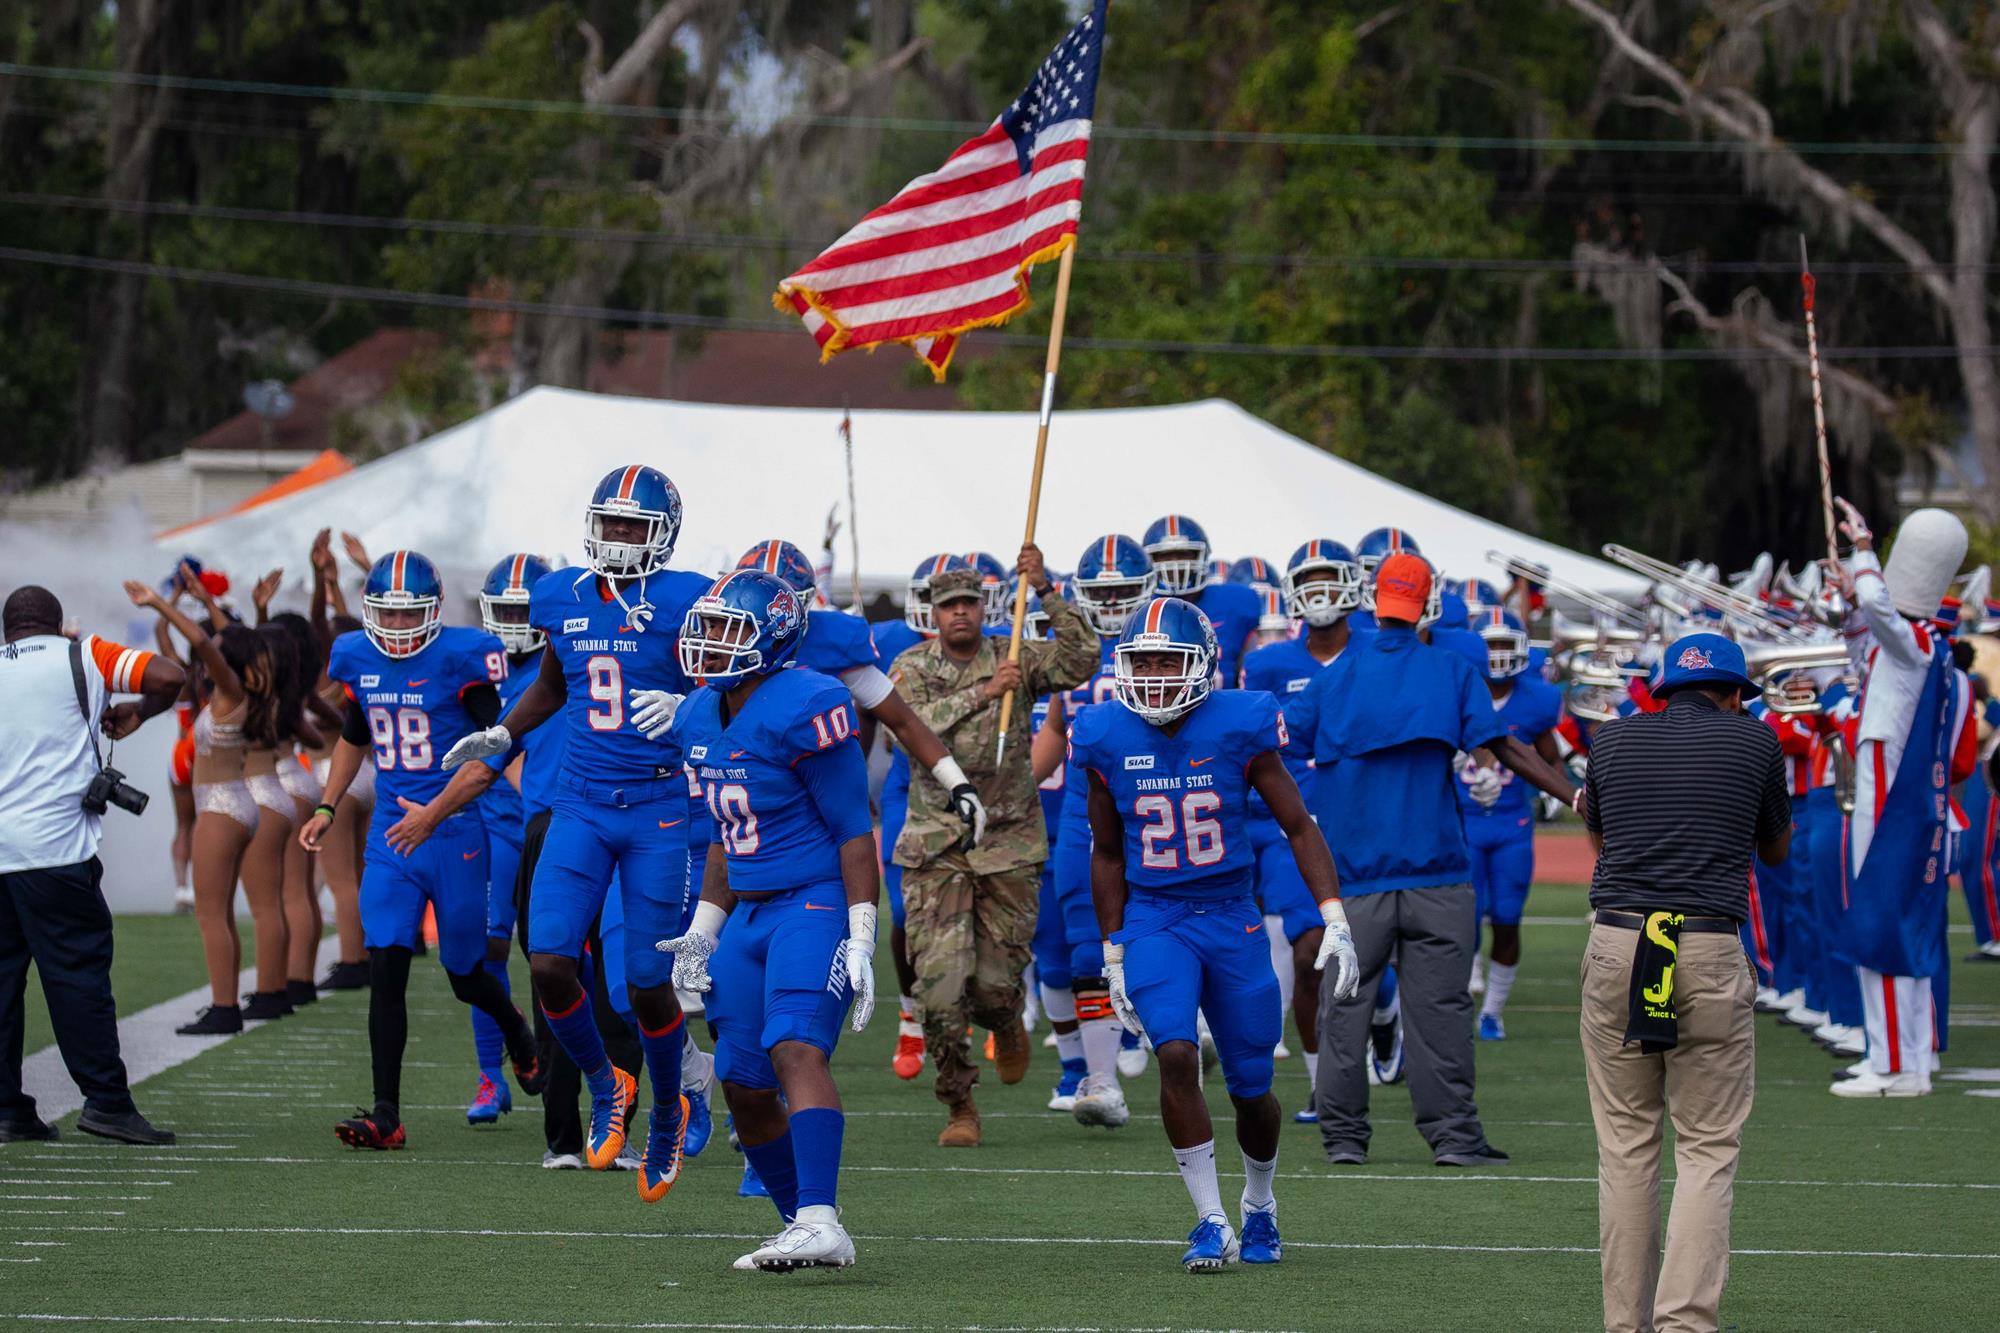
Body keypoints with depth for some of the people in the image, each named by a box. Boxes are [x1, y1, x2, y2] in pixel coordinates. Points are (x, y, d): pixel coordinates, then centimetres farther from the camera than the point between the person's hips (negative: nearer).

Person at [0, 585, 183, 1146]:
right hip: (52, 846, -4)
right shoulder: (82, 656, 5)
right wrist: (136, 713, 15)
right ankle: (105, 1099, -7)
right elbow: (169, 677, -4)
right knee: (77, 972, -3)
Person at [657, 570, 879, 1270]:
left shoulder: (803, 707, -15)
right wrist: (704, 931, 20)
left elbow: (854, 831, -13)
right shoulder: (701, 718, 12)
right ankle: (802, 1226, 19)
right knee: (745, 1087, 6)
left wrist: (862, 940, -16)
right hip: (748, 915, 9)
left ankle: (821, 1224, -35)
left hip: (814, 904, -9)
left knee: (796, 1049, -26)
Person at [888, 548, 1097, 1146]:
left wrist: (1045, 591, -21)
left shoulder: (1016, 661, 1)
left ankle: (1006, 1024, 38)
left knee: (996, 984, 0)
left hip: (1008, 843, 0)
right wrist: (978, 696, -23)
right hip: (935, 844, 0)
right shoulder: (912, 667, 3)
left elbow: (1080, 661, -16)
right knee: (939, 979, -10)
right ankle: (960, 1107, 1)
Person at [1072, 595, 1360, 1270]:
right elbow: (1107, 856, 8)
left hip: (1232, 921, 0)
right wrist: (1114, 956, 9)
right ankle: (1210, 1221, -12)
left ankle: (1260, 1204, 35)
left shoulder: (1238, 728, -9)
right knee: (1177, 1056, -22)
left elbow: (1298, 826, -2)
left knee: (1251, 1088, 6)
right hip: (1152, 922, 0)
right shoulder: (1108, 740, -4)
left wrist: (1335, 921, -10)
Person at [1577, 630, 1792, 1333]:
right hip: (1711, 954, -2)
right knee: (1707, 1148, 1)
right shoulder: (1754, 740, 6)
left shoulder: (1613, 739, 12)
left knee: (1626, 1145, 8)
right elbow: (1776, 849, 22)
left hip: (1615, 947, 2)